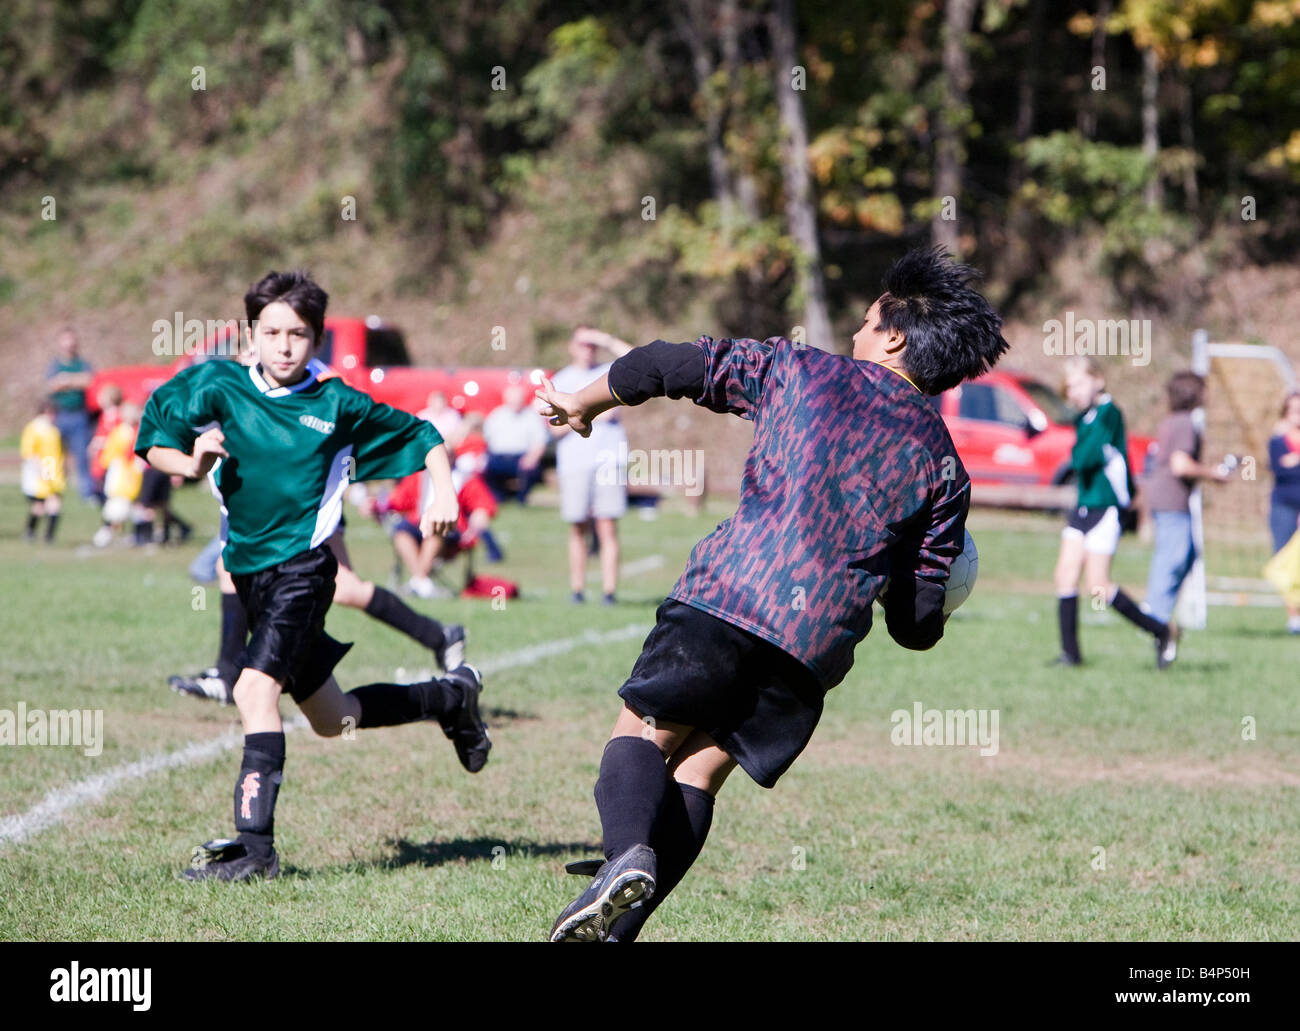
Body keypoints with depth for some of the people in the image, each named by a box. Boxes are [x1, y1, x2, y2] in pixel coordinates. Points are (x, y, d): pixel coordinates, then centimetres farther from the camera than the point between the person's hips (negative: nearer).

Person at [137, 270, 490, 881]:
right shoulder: (219, 385, 0)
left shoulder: (338, 405, -3)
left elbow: (422, 436, 9)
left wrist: (443, 490, -6)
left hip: (303, 565, -5)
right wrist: (191, 463, -21)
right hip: (249, 570, 5)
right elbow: (153, 446, -1)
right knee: (331, 720, 17)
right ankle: (452, 697, 41)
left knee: (256, 688, -25)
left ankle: (254, 844, -25)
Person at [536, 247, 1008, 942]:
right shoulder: (944, 469, 16)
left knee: (640, 733, 4)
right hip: (819, 647, 3)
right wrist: (919, 616, 38)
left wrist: (582, 404, 29)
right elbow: (917, 625, 13)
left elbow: (666, 366, 11)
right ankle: (616, 931, -3)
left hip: (730, 597, -3)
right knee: (698, 773, 11)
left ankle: (628, 851, -28)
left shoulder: (802, 371, 12)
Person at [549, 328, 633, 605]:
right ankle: (576, 589, 8)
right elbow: (556, 426, 2)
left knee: (608, 529, -7)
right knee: (578, 530, 2)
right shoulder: (559, 381, 11)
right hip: (574, 464, 0)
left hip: (609, 460, 0)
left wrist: (607, 340, -4)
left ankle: (609, 590, -9)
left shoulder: (609, 372, 15)